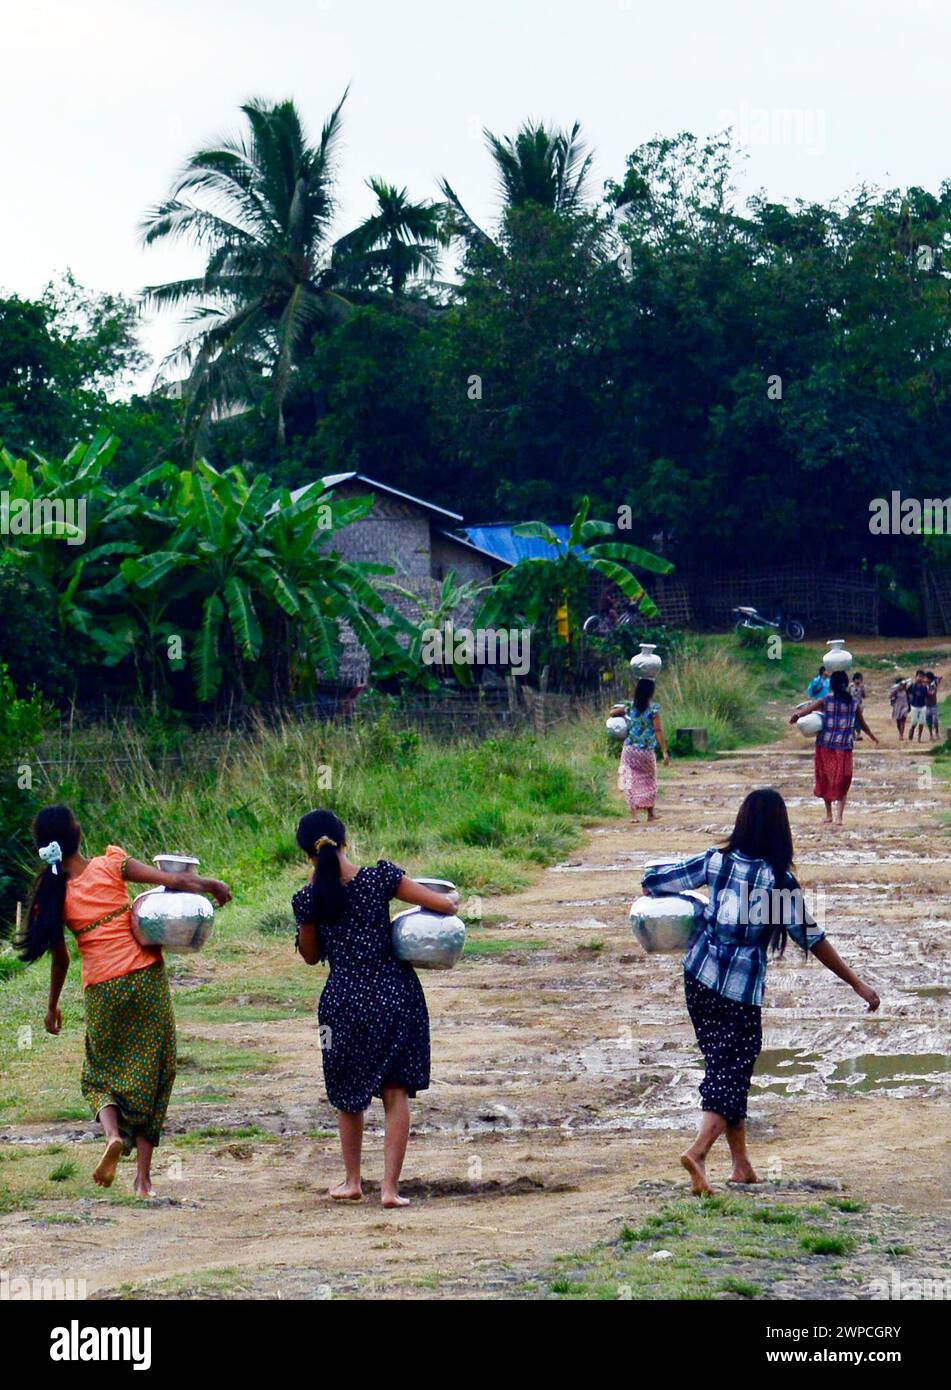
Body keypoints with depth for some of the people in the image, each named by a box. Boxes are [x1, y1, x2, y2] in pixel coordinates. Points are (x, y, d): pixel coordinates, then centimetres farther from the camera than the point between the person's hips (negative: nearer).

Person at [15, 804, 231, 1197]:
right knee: (150, 1076, 9)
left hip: (102, 991, 1)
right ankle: (144, 1177, 5)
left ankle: (113, 1134, -14)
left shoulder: (52, 894, -2)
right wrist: (213, 885, 8)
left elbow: (60, 959, 8)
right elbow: (174, 881, -10)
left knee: (101, 1074, 18)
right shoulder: (110, 865, -7)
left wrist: (53, 1006, 22)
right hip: (147, 979, -1)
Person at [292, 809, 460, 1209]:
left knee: (348, 1094, 19)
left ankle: (352, 1181, 30)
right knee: (396, 1092, 7)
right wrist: (452, 897, 15)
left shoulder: (308, 898, -6)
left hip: (344, 1000, 1)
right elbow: (444, 905, -9)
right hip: (394, 993, -1)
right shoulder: (380, 878, -9)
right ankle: (391, 1186, 1)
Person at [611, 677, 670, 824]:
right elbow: (658, 731, -11)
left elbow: (612, 712, 11)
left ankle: (633, 814, -3)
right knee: (649, 781, 14)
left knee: (631, 781, 5)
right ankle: (650, 813, 24)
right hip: (646, 750, -2)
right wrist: (664, 751, -9)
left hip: (630, 750, 2)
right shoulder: (653, 709, -10)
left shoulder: (630, 707, 1)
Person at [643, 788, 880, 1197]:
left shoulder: (717, 862, -3)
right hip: (742, 992, -4)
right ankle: (698, 1151, -26)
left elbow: (652, 882, -1)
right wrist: (857, 984, 0)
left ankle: (741, 1164, 18)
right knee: (731, 1073, -2)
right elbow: (813, 939, -7)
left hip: (699, 980, 4)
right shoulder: (779, 880, -11)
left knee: (724, 1068, 15)